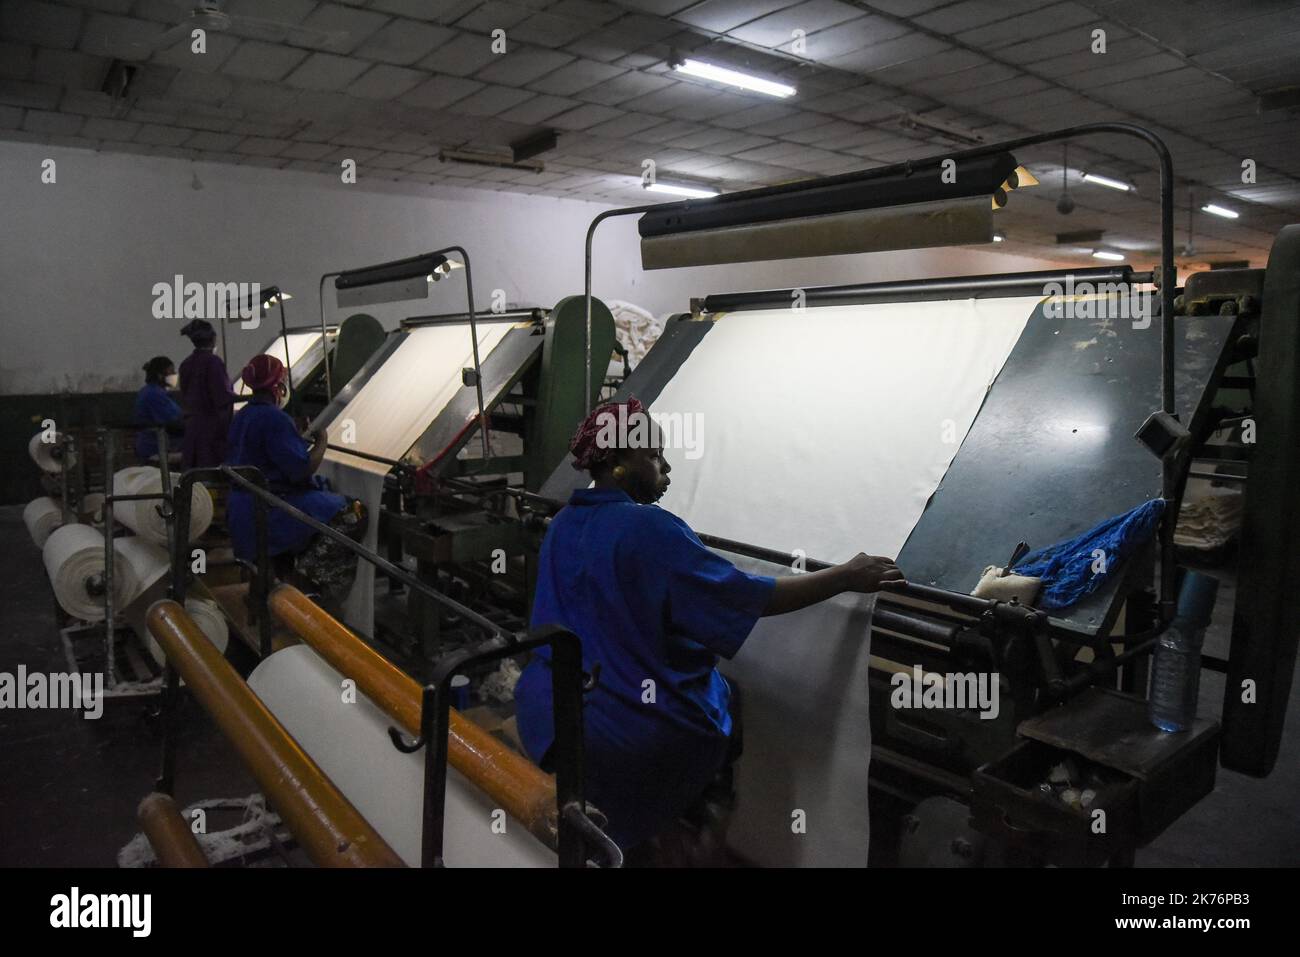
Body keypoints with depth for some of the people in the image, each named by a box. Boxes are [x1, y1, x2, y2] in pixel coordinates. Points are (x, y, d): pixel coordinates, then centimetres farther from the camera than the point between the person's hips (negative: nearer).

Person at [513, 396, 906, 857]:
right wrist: (847, 577, -12)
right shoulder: (648, 528, -23)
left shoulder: (563, 525, 3)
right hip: (631, 741, -7)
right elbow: (749, 597, -22)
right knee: (728, 693, 22)